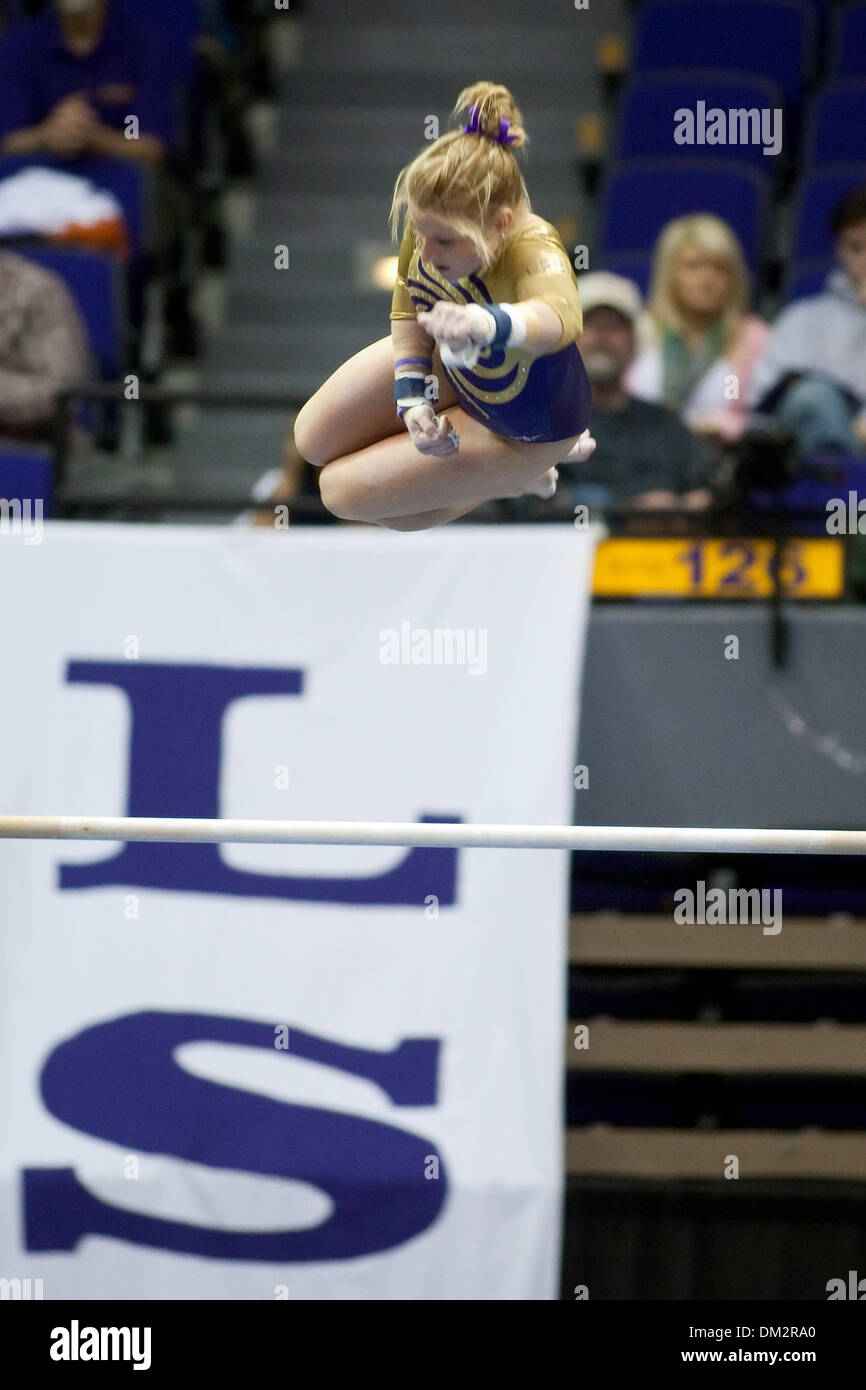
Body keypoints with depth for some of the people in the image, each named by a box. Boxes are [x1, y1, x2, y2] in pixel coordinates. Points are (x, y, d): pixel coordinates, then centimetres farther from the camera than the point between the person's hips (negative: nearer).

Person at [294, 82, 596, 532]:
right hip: (447, 365, 6)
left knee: (344, 491, 0)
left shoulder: (532, 253, -50)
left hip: (523, 424, -6)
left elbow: (560, 317, -76)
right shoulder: (431, 220, -31)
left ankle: (516, 475, 21)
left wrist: (485, 324, -97)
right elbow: (409, 311, -9)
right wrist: (412, 399, -21)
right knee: (314, 440, 14)